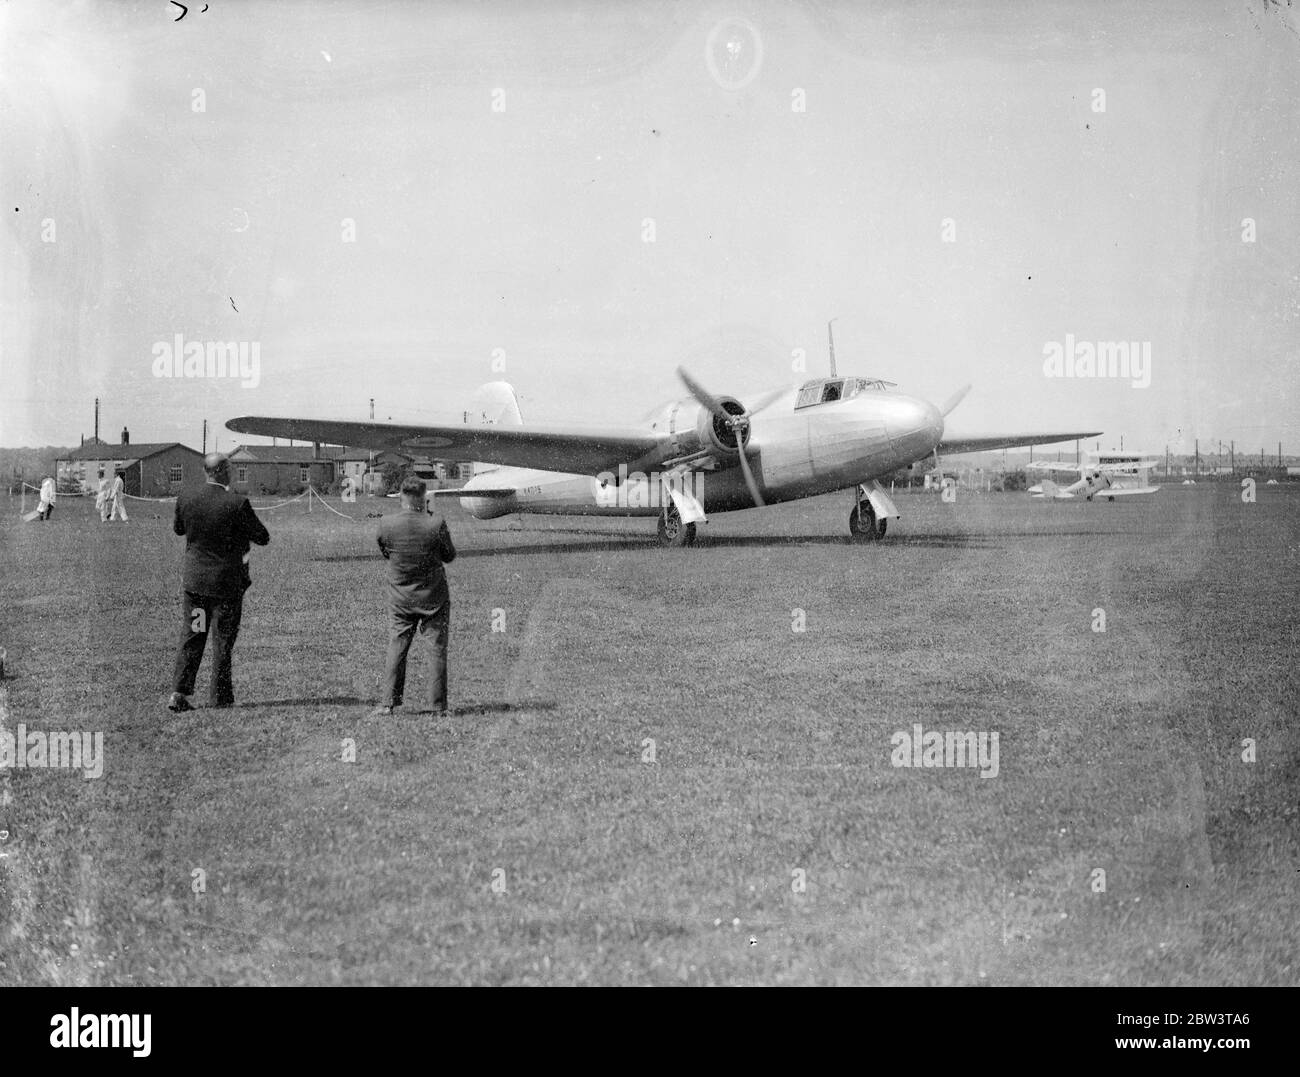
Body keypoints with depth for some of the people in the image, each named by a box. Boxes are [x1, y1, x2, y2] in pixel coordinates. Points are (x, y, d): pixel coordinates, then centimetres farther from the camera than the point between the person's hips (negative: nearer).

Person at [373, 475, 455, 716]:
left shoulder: (386, 524, -12)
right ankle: (438, 705, 9)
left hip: (400, 598, 2)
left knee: (396, 648, 12)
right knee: (437, 650, 7)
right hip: (434, 597, -2)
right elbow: (449, 556, -3)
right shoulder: (436, 524, -18)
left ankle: (388, 702, 11)